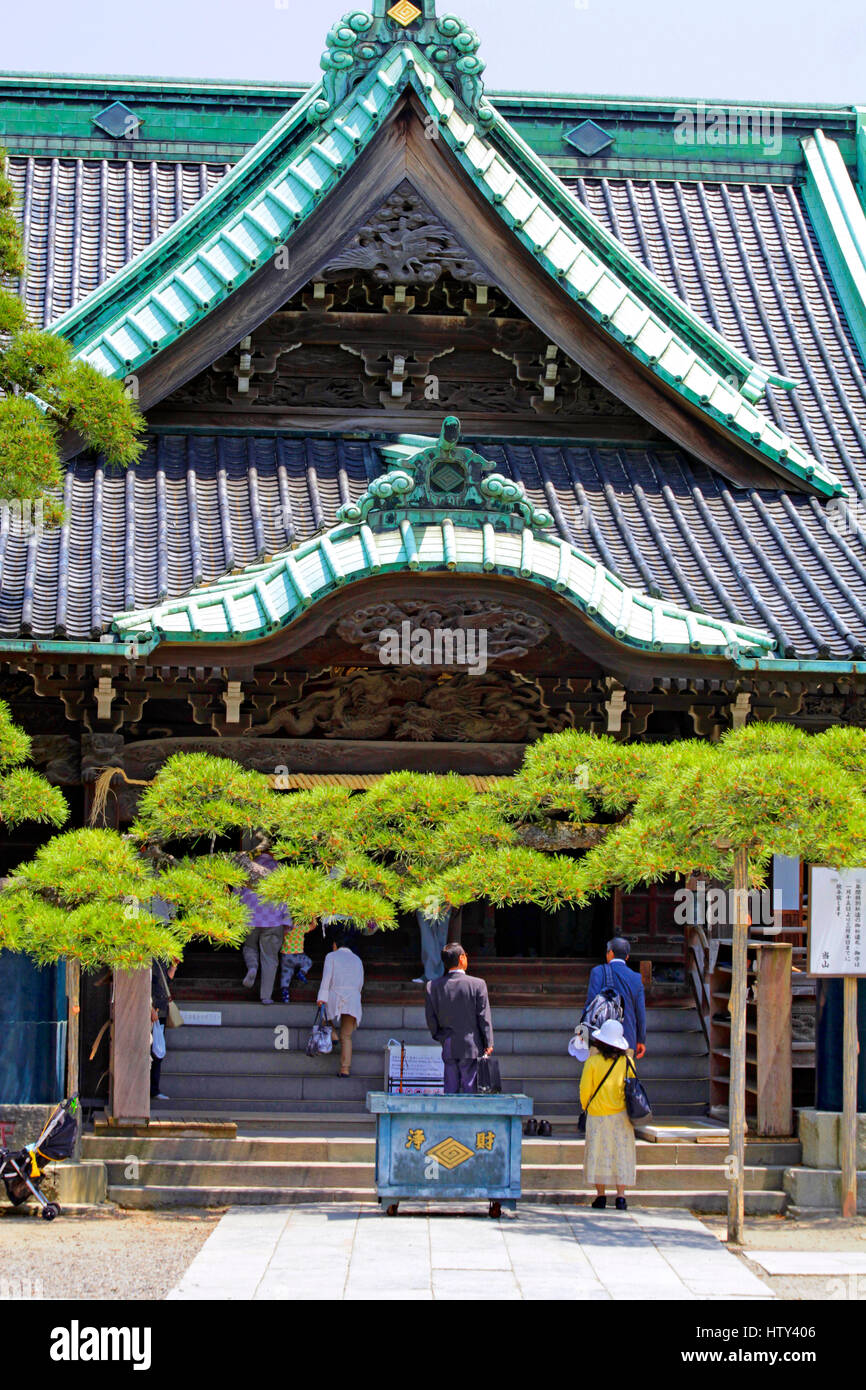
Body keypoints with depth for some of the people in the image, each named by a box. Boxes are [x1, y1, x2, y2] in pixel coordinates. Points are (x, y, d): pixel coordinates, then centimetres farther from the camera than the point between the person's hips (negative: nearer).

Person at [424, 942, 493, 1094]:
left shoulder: (433, 986, -2)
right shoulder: (477, 984, -10)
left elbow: (430, 1019, 3)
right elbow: (484, 1017, -6)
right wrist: (488, 1044, 3)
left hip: (448, 1048, 3)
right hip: (472, 1047, -3)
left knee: (450, 1090, 9)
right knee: (470, 1089, 2)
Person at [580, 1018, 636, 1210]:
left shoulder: (592, 1062, -8)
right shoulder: (626, 1062, -3)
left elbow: (585, 1089, -4)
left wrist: (585, 1107, 13)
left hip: (597, 1115, -1)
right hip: (620, 1115, 1)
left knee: (598, 1153, 8)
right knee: (621, 1152, 5)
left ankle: (600, 1195, 7)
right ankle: (620, 1196, 0)